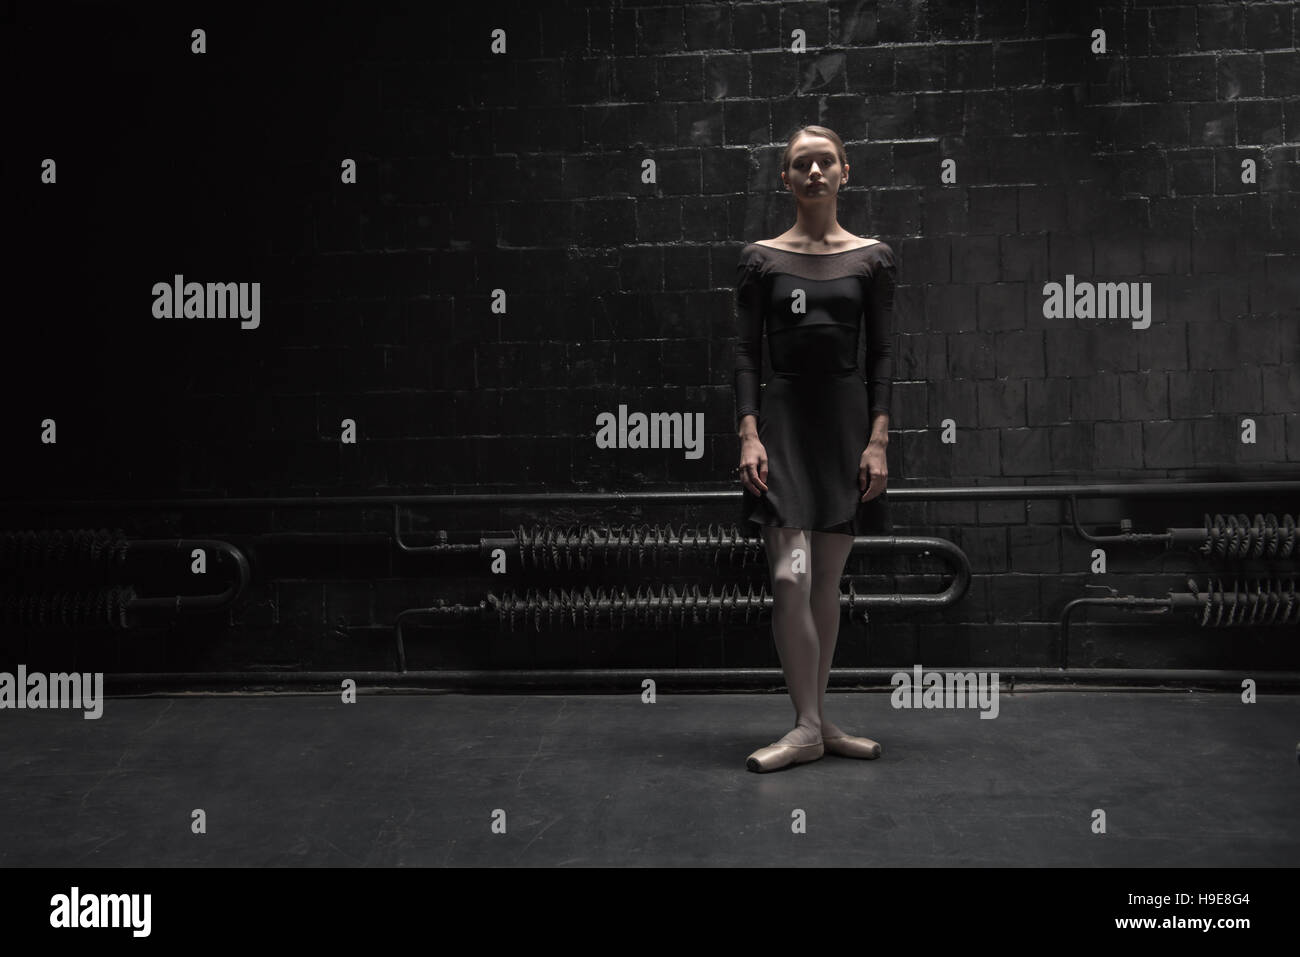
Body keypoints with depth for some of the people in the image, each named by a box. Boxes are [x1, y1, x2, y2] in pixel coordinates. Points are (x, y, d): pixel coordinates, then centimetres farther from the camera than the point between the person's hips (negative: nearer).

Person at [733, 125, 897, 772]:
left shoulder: (872, 257, 7)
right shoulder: (761, 258, 5)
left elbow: (881, 353, 4)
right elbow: (746, 351, 2)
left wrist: (877, 440, -5)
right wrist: (749, 434, -10)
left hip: (847, 414, 1)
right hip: (783, 413, -1)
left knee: (827, 581, 7)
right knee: (790, 577, -12)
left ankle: (818, 722, 18)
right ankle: (807, 728, -2)